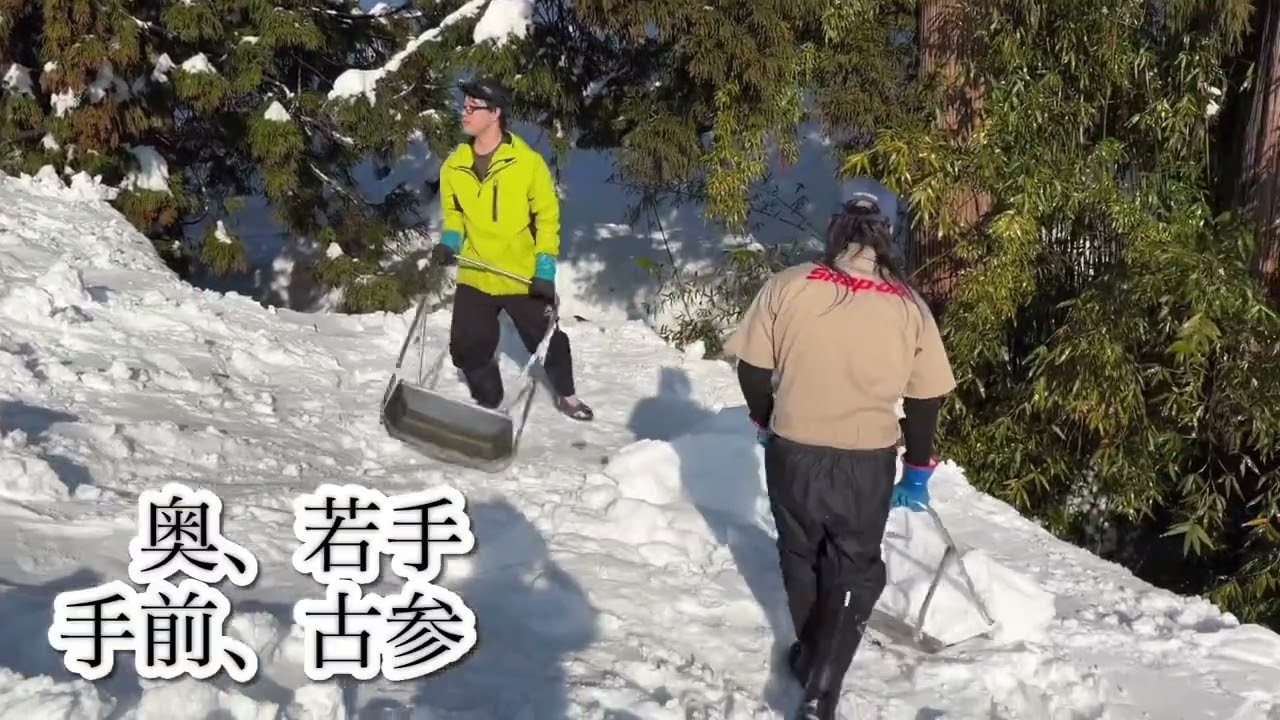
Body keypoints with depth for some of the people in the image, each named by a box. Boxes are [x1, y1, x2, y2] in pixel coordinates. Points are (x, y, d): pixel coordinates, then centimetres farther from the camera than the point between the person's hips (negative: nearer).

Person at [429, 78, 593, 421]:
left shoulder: (528, 162, -14)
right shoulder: (454, 166, -2)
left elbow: (548, 217, -8)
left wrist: (545, 270, -13)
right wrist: (449, 243, -7)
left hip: (523, 276, -3)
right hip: (475, 277, 3)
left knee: (547, 340, 11)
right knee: (467, 348, 0)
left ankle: (565, 395, 37)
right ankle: (488, 403, 24)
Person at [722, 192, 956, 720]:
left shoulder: (786, 286, -10)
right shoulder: (909, 306, -7)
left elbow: (752, 368, -2)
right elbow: (925, 400, 0)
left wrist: (765, 422, 17)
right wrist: (917, 472, 13)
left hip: (792, 452, 1)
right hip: (867, 462, -1)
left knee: (801, 556, 24)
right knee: (853, 570, 16)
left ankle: (811, 658, 41)